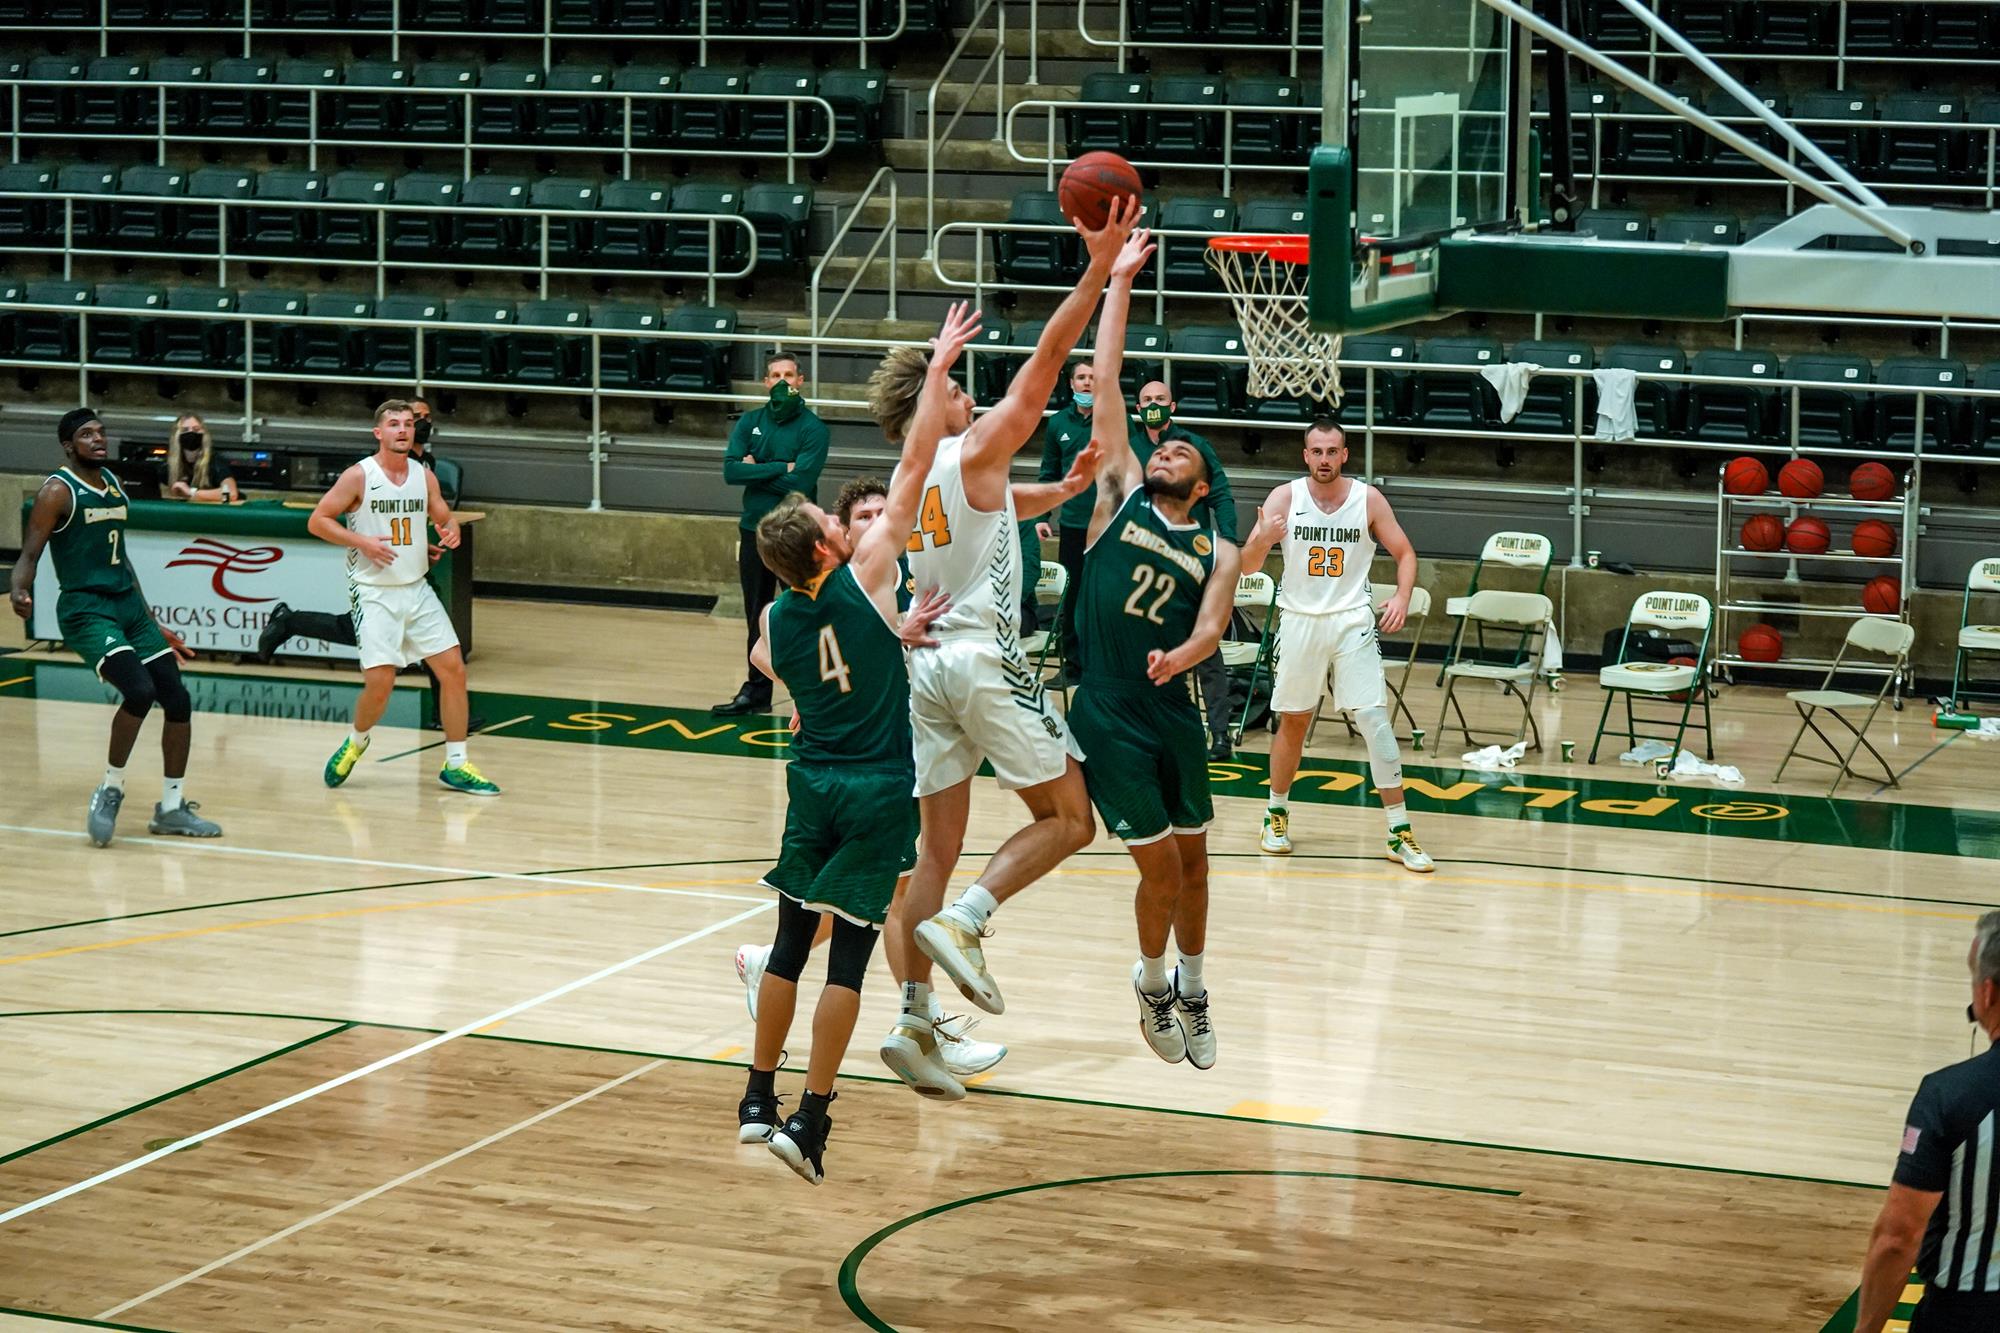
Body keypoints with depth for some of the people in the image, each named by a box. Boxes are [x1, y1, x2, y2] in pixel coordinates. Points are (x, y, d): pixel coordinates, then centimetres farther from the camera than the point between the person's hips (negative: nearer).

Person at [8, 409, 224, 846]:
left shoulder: (113, 485, 14)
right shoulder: (58, 491, -8)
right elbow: (29, 553, -11)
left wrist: (153, 624, 23)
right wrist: (19, 591, -35)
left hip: (128, 604, 8)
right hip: (85, 609, -8)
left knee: (178, 700, 2)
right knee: (139, 690, -26)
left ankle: (171, 809, 14)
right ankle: (111, 789, -6)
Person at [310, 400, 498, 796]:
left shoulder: (424, 476, 5)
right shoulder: (359, 476, -9)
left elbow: (444, 518, 18)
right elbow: (317, 521, -7)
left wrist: (451, 532, -6)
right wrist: (362, 542, -19)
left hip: (416, 590, 5)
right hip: (374, 593, -5)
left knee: (453, 668, -2)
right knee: (380, 682, -12)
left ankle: (455, 765, 8)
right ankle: (355, 742, 20)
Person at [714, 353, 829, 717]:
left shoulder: (812, 428, -7)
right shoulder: (750, 423, 7)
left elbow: (799, 484, -18)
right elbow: (731, 470, -8)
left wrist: (758, 470, -9)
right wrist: (781, 468, -14)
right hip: (754, 531, 5)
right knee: (757, 618, 13)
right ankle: (756, 691, 21)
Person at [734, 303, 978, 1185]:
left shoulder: (774, 622, -1)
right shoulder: (864, 576, -12)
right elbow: (914, 467, -11)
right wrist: (937, 371, -6)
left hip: (813, 784, 4)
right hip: (879, 792, -4)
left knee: (792, 941, 16)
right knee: (849, 953, -1)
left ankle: (759, 1100, 22)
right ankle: (809, 1122, -3)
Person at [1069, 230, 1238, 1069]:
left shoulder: (1216, 554, 6)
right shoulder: (1121, 496, 2)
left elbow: (1210, 629, -10)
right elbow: (1105, 383, -1)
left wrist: (1181, 655, -33)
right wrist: (1118, 283, -3)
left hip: (1173, 711, 3)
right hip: (1107, 715, -3)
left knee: (1192, 859, 13)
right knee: (1160, 866, -4)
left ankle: (1191, 991, 34)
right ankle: (1152, 983, 23)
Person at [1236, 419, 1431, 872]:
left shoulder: (1369, 500, -5)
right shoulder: (1285, 497, -6)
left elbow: (1405, 553, 3)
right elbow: (1248, 565, -10)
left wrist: (1402, 597, -16)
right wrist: (1262, 539, -33)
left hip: (1352, 621, -1)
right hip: (1299, 619, 1)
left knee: (1374, 718, -11)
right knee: (1293, 722, 11)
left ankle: (1400, 832, -7)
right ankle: (1277, 814, 32)